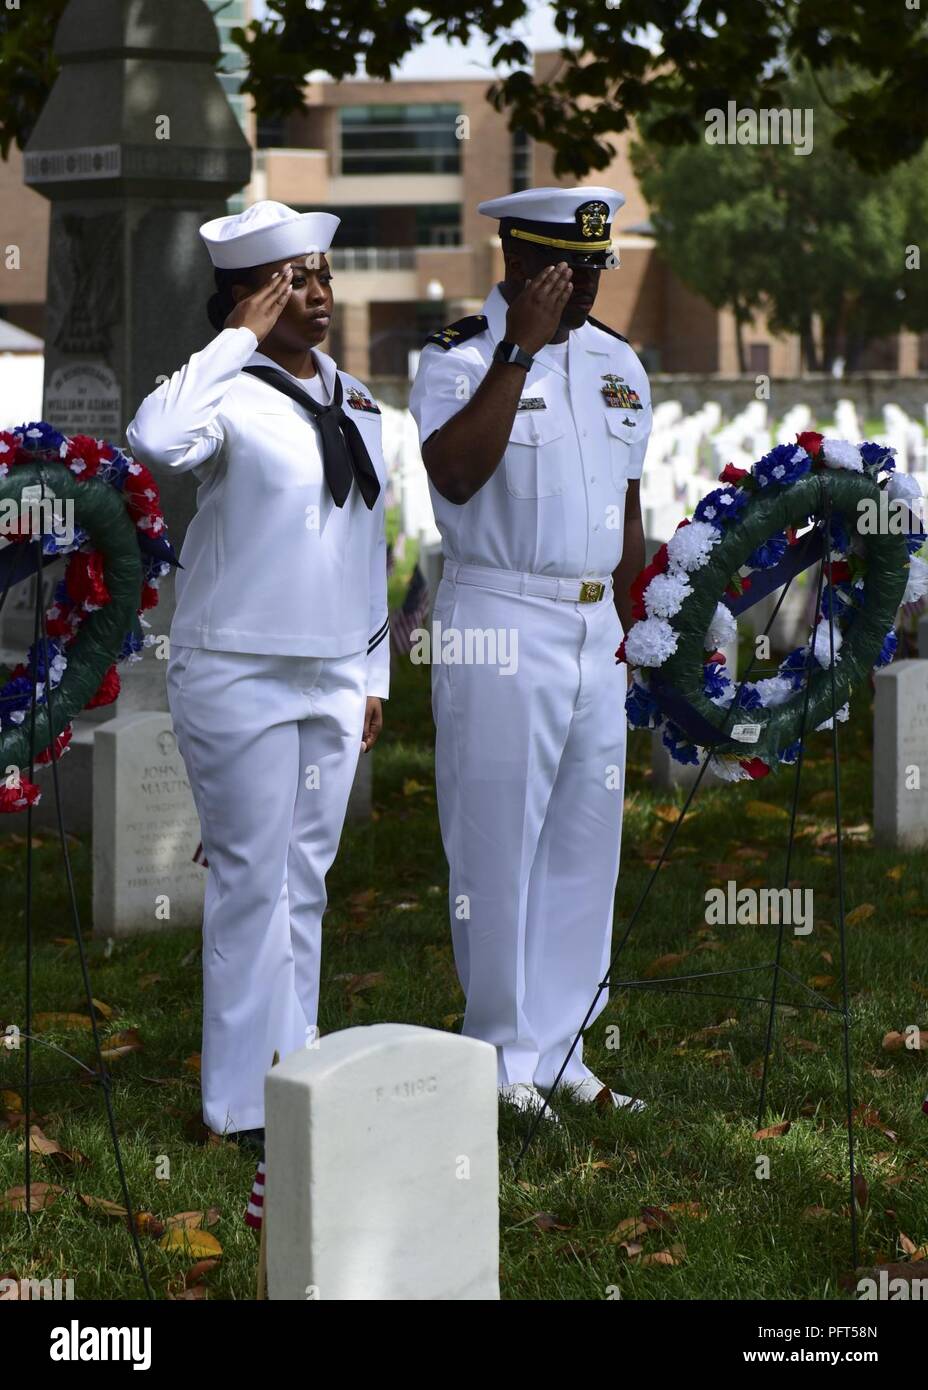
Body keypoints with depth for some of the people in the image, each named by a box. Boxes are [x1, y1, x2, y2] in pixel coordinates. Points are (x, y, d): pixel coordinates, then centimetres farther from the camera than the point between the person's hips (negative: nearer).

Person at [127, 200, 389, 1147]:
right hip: (241, 676, -7)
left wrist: (374, 673, 15)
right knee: (253, 881, -4)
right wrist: (238, 340, -26)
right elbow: (156, 441, -36)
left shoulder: (355, 402, 11)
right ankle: (244, 1100, 3)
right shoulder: (229, 394, -11)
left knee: (307, 882, 12)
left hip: (333, 679, 7)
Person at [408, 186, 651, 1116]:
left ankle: (559, 1052, 19)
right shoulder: (459, 358, -8)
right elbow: (455, 473, -26)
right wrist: (520, 349, -24)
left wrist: (628, 626, 17)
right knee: (497, 843, -1)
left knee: (584, 846, 10)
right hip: (499, 629, -7)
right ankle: (503, 1057, 8)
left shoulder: (618, 363, 12)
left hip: (595, 630, 7)